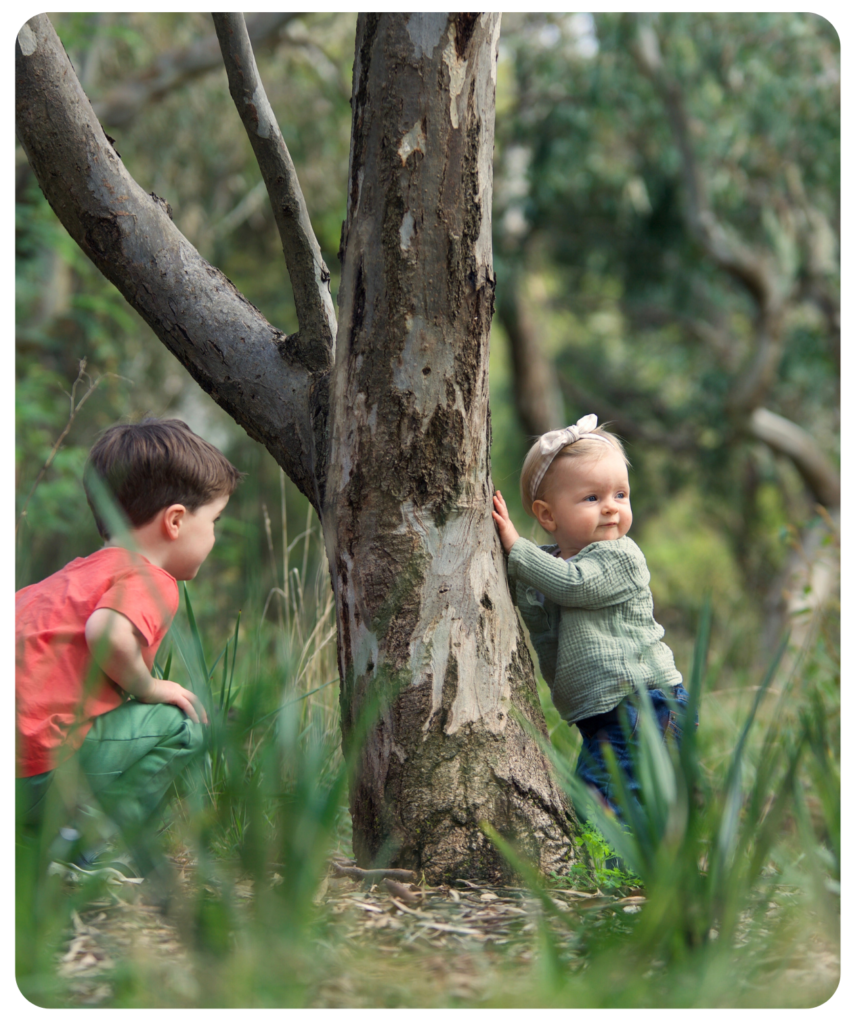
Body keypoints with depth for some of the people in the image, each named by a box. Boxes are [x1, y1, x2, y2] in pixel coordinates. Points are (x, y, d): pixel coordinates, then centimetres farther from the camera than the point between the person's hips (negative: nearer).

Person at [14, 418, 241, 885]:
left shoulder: (80, 572, 21)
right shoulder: (150, 581, -8)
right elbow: (107, 633, -28)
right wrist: (147, 686, -8)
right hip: (37, 772, -9)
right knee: (177, 724, -3)